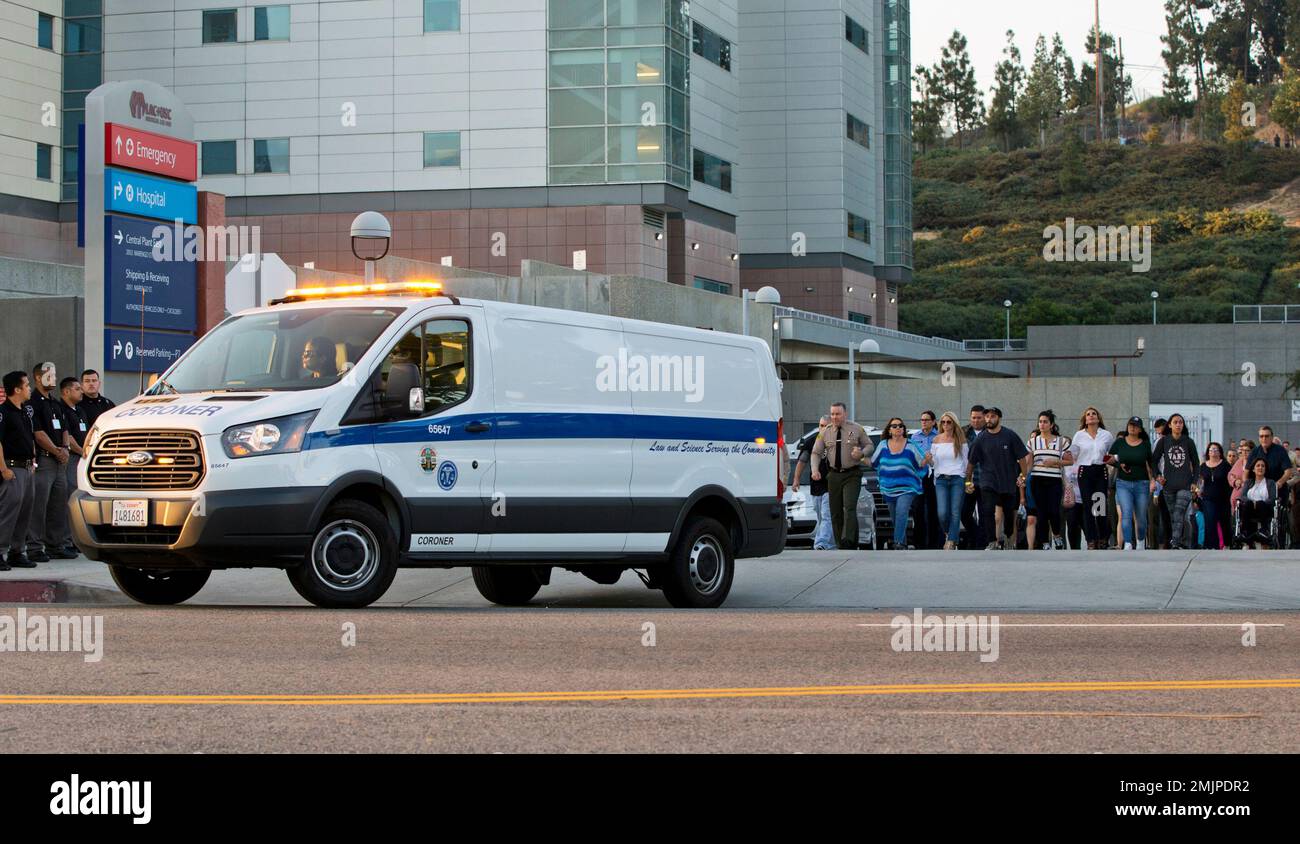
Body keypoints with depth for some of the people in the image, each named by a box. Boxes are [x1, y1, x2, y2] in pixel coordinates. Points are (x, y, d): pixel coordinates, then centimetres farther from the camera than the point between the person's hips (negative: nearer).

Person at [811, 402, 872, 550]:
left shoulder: (856, 429, 0)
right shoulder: (826, 432, 5)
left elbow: (869, 445, 9)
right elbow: (816, 453, 8)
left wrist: (862, 453, -14)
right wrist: (815, 470, -9)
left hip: (852, 475, -3)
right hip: (834, 475, 4)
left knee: (849, 508, -20)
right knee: (835, 513, 3)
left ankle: (848, 541, -31)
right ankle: (842, 548, 10)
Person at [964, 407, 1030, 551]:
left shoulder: (1010, 436, -4)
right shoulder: (980, 439, -1)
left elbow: (1022, 457, 1)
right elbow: (971, 462, 6)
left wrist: (1023, 476, -3)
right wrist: (968, 481, 8)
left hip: (1009, 482, 0)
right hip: (988, 482, 0)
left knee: (1009, 513, 11)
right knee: (987, 511, -15)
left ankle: (1008, 540, 29)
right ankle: (992, 542, -12)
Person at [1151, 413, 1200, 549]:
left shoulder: (1188, 442, 5)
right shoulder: (1164, 441, 5)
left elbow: (1196, 463, 11)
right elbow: (1154, 460, 13)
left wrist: (1194, 482, 3)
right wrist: (1157, 476, 0)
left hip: (1185, 484, -2)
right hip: (1168, 485, 2)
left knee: (1179, 514, -16)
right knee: (1173, 516, 4)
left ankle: (1175, 543, -24)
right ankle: (1184, 543, 13)